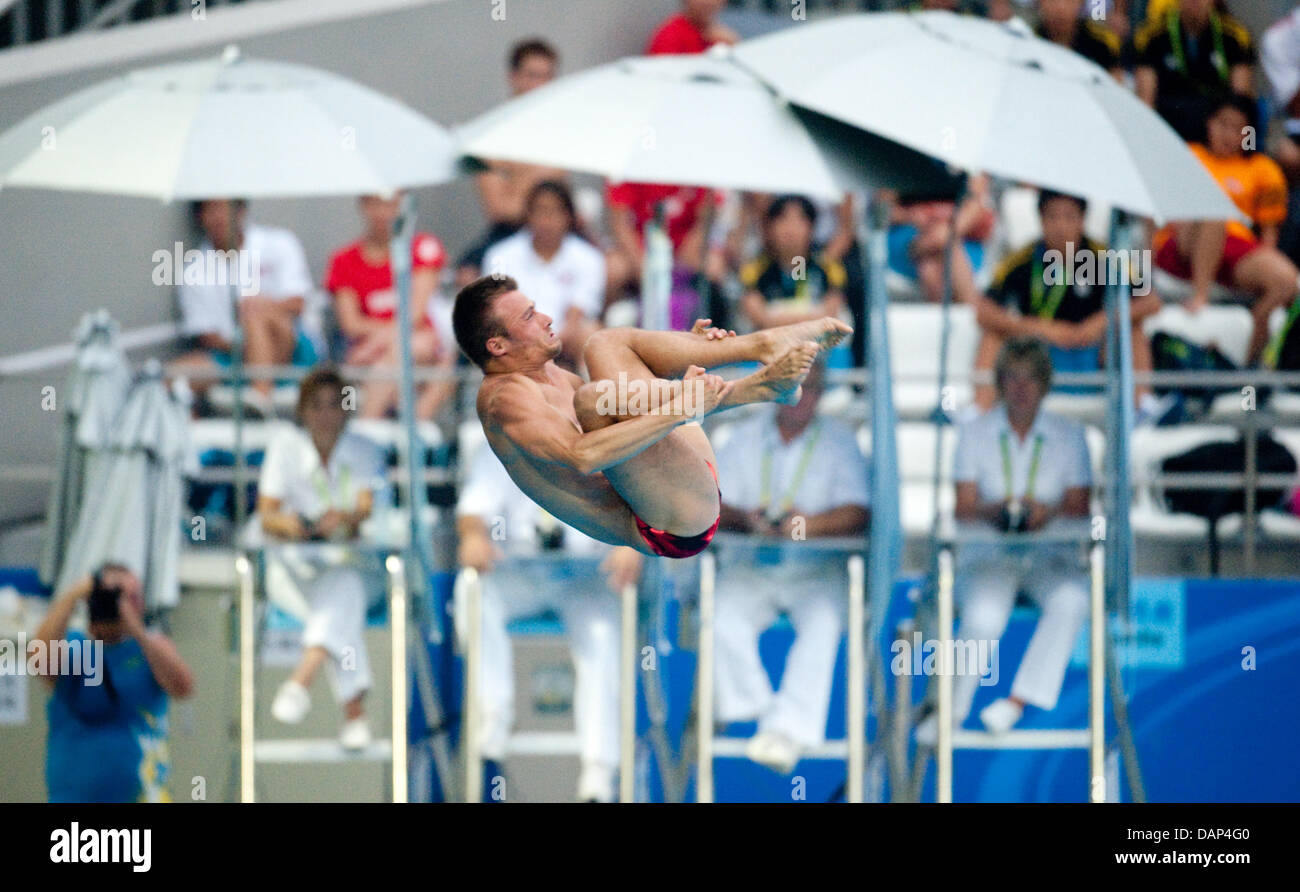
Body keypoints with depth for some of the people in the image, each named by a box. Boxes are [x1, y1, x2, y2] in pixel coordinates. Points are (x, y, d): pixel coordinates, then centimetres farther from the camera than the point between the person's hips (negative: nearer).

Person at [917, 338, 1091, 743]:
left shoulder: (1069, 435, 10)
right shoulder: (975, 433, 8)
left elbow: (1079, 507, 3)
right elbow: (964, 509, 2)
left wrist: (1049, 512, -19)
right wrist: (995, 509, -20)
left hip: (1050, 556, 1)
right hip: (987, 554, -1)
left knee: (1071, 599, -34)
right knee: (984, 614, -34)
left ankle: (1019, 700, -30)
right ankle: (952, 706, -14)